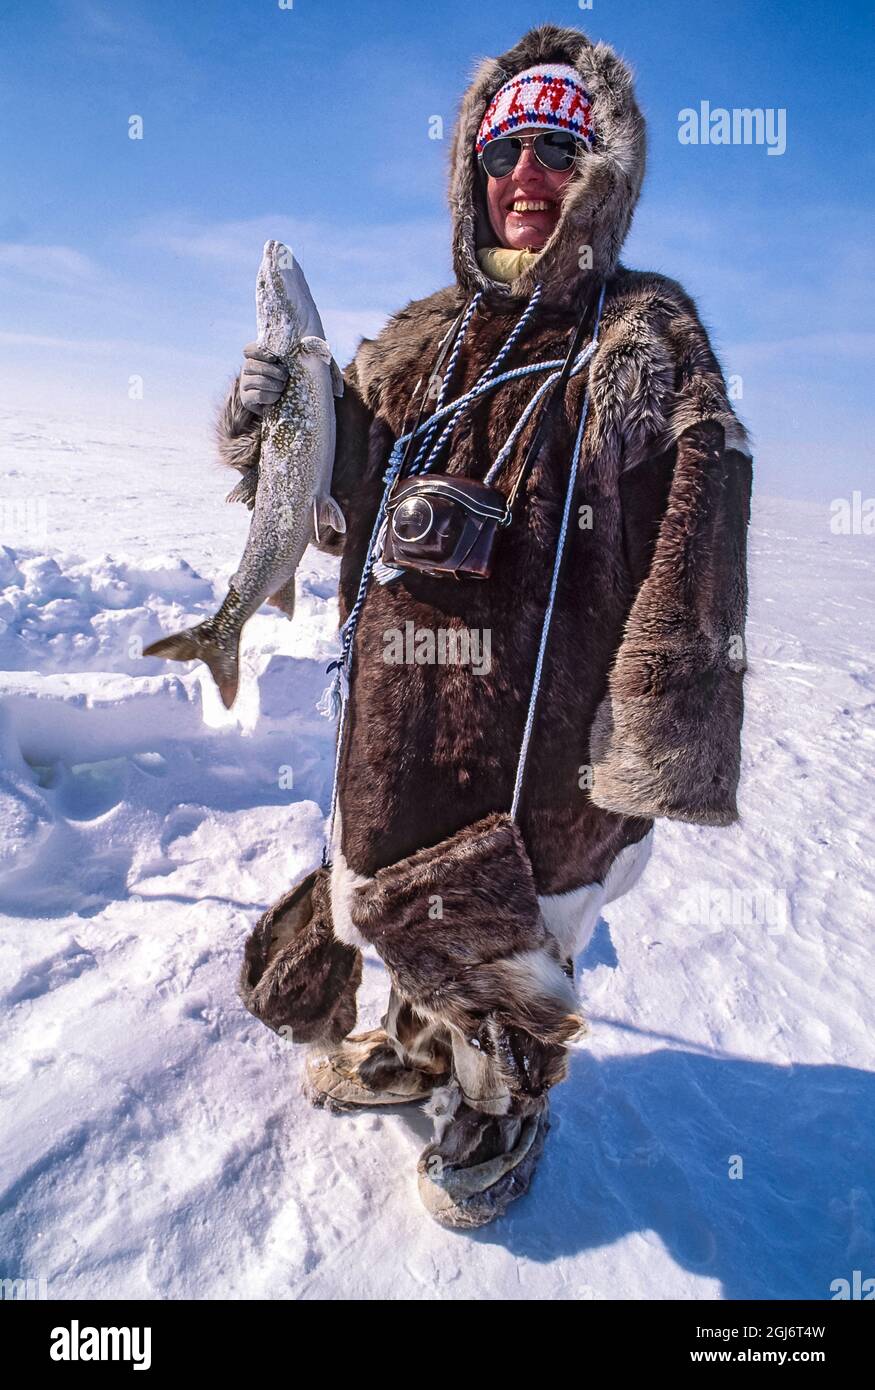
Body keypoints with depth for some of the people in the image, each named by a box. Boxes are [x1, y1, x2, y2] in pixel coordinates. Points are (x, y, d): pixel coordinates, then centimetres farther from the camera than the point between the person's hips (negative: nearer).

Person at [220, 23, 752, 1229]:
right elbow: (343, 507, 16)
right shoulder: (417, 341, 9)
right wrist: (267, 436, -4)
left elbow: (690, 554, -12)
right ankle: (425, 1046, 54)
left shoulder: (648, 336, -4)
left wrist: (654, 748, -18)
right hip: (398, 723, 5)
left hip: (549, 741, -4)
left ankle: (504, 1102, 46)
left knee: (512, 943, 14)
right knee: (392, 903, 22)